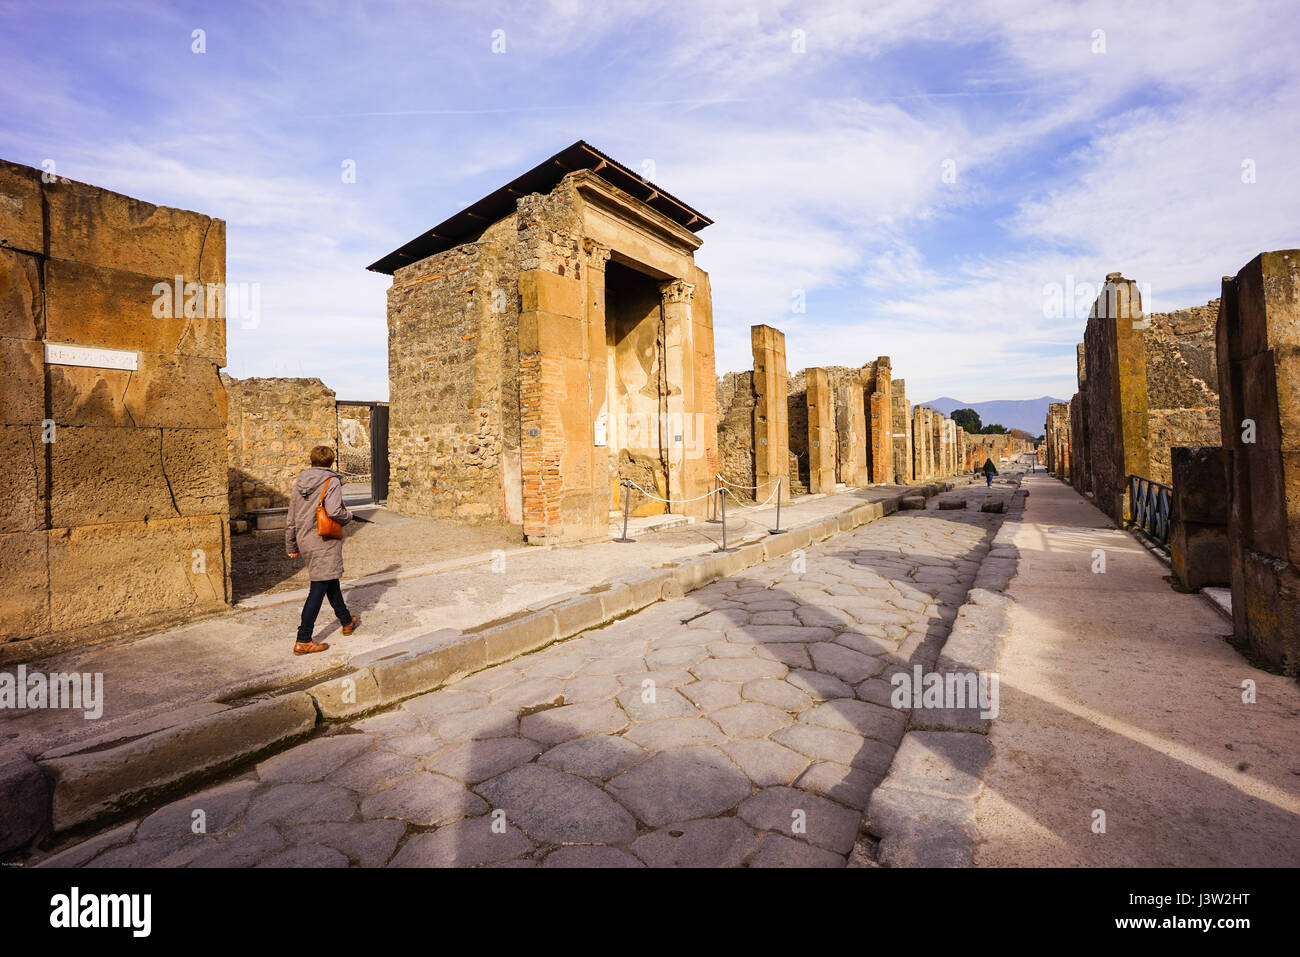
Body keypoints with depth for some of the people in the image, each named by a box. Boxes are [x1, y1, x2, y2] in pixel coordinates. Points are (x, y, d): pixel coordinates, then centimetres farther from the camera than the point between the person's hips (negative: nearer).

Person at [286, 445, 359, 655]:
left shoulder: (299, 482, 9)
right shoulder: (332, 481, -12)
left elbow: (290, 518, 12)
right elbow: (333, 511, -27)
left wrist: (291, 546, 20)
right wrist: (348, 516, -5)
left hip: (305, 541, 8)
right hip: (324, 542, -8)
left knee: (331, 581, 22)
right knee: (319, 588, -2)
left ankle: (347, 621, 38)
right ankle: (303, 641, 0)